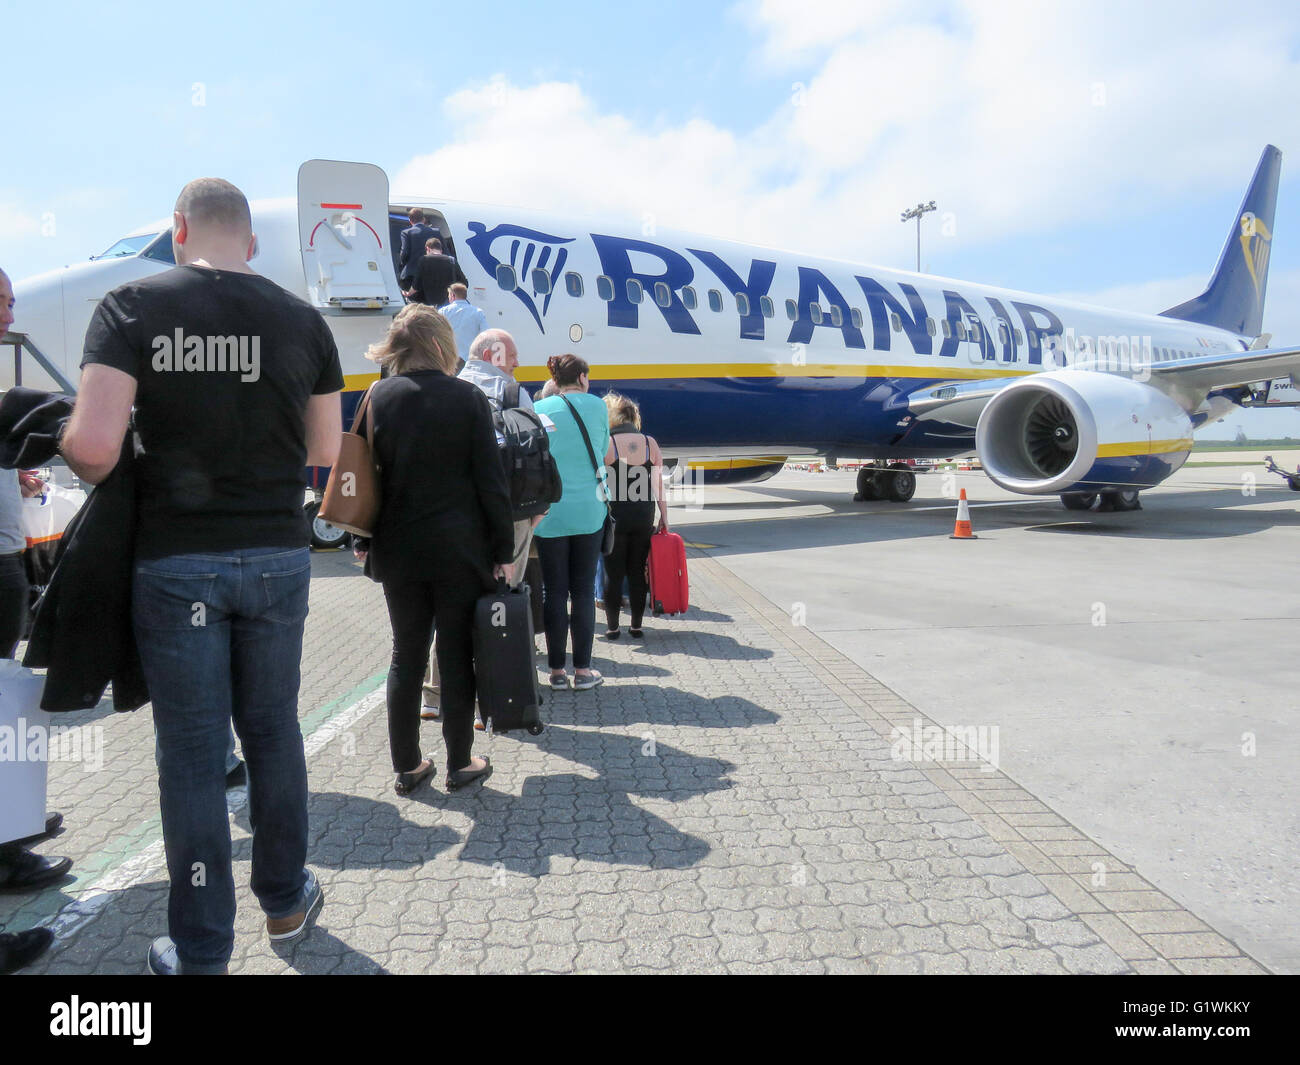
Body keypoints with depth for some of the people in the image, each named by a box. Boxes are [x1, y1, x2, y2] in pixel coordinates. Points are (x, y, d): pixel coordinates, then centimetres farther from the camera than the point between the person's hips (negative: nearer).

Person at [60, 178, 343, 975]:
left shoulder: (133, 308, -6)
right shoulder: (303, 320, 1)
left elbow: (92, 447, -16)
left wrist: (97, 476, 7)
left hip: (175, 561, -2)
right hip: (277, 557, 2)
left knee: (192, 752, 8)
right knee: (272, 731, 17)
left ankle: (201, 952, 21)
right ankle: (286, 900, 34)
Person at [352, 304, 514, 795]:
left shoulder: (379, 397, 0)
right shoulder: (468, 398, -7)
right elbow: (491, 481, -8)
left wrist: (365, 541, 13)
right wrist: (504, 551, -3)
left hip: (399, 550, 3)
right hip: (460, 550, -2)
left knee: (406, 655, 12)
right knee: (457, 656, 7)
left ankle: (407, 765, 20)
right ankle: (460, 763, 17)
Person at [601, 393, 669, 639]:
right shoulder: (650, 443, 1)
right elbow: (659, 485, 2)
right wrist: (664, 517, 8)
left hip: (614, 517, -3)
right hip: (644, 517, 3)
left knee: (613, 572, 7)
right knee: (637, 572, 11)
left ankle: (612, 626, 13)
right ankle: (636, 625, 16)